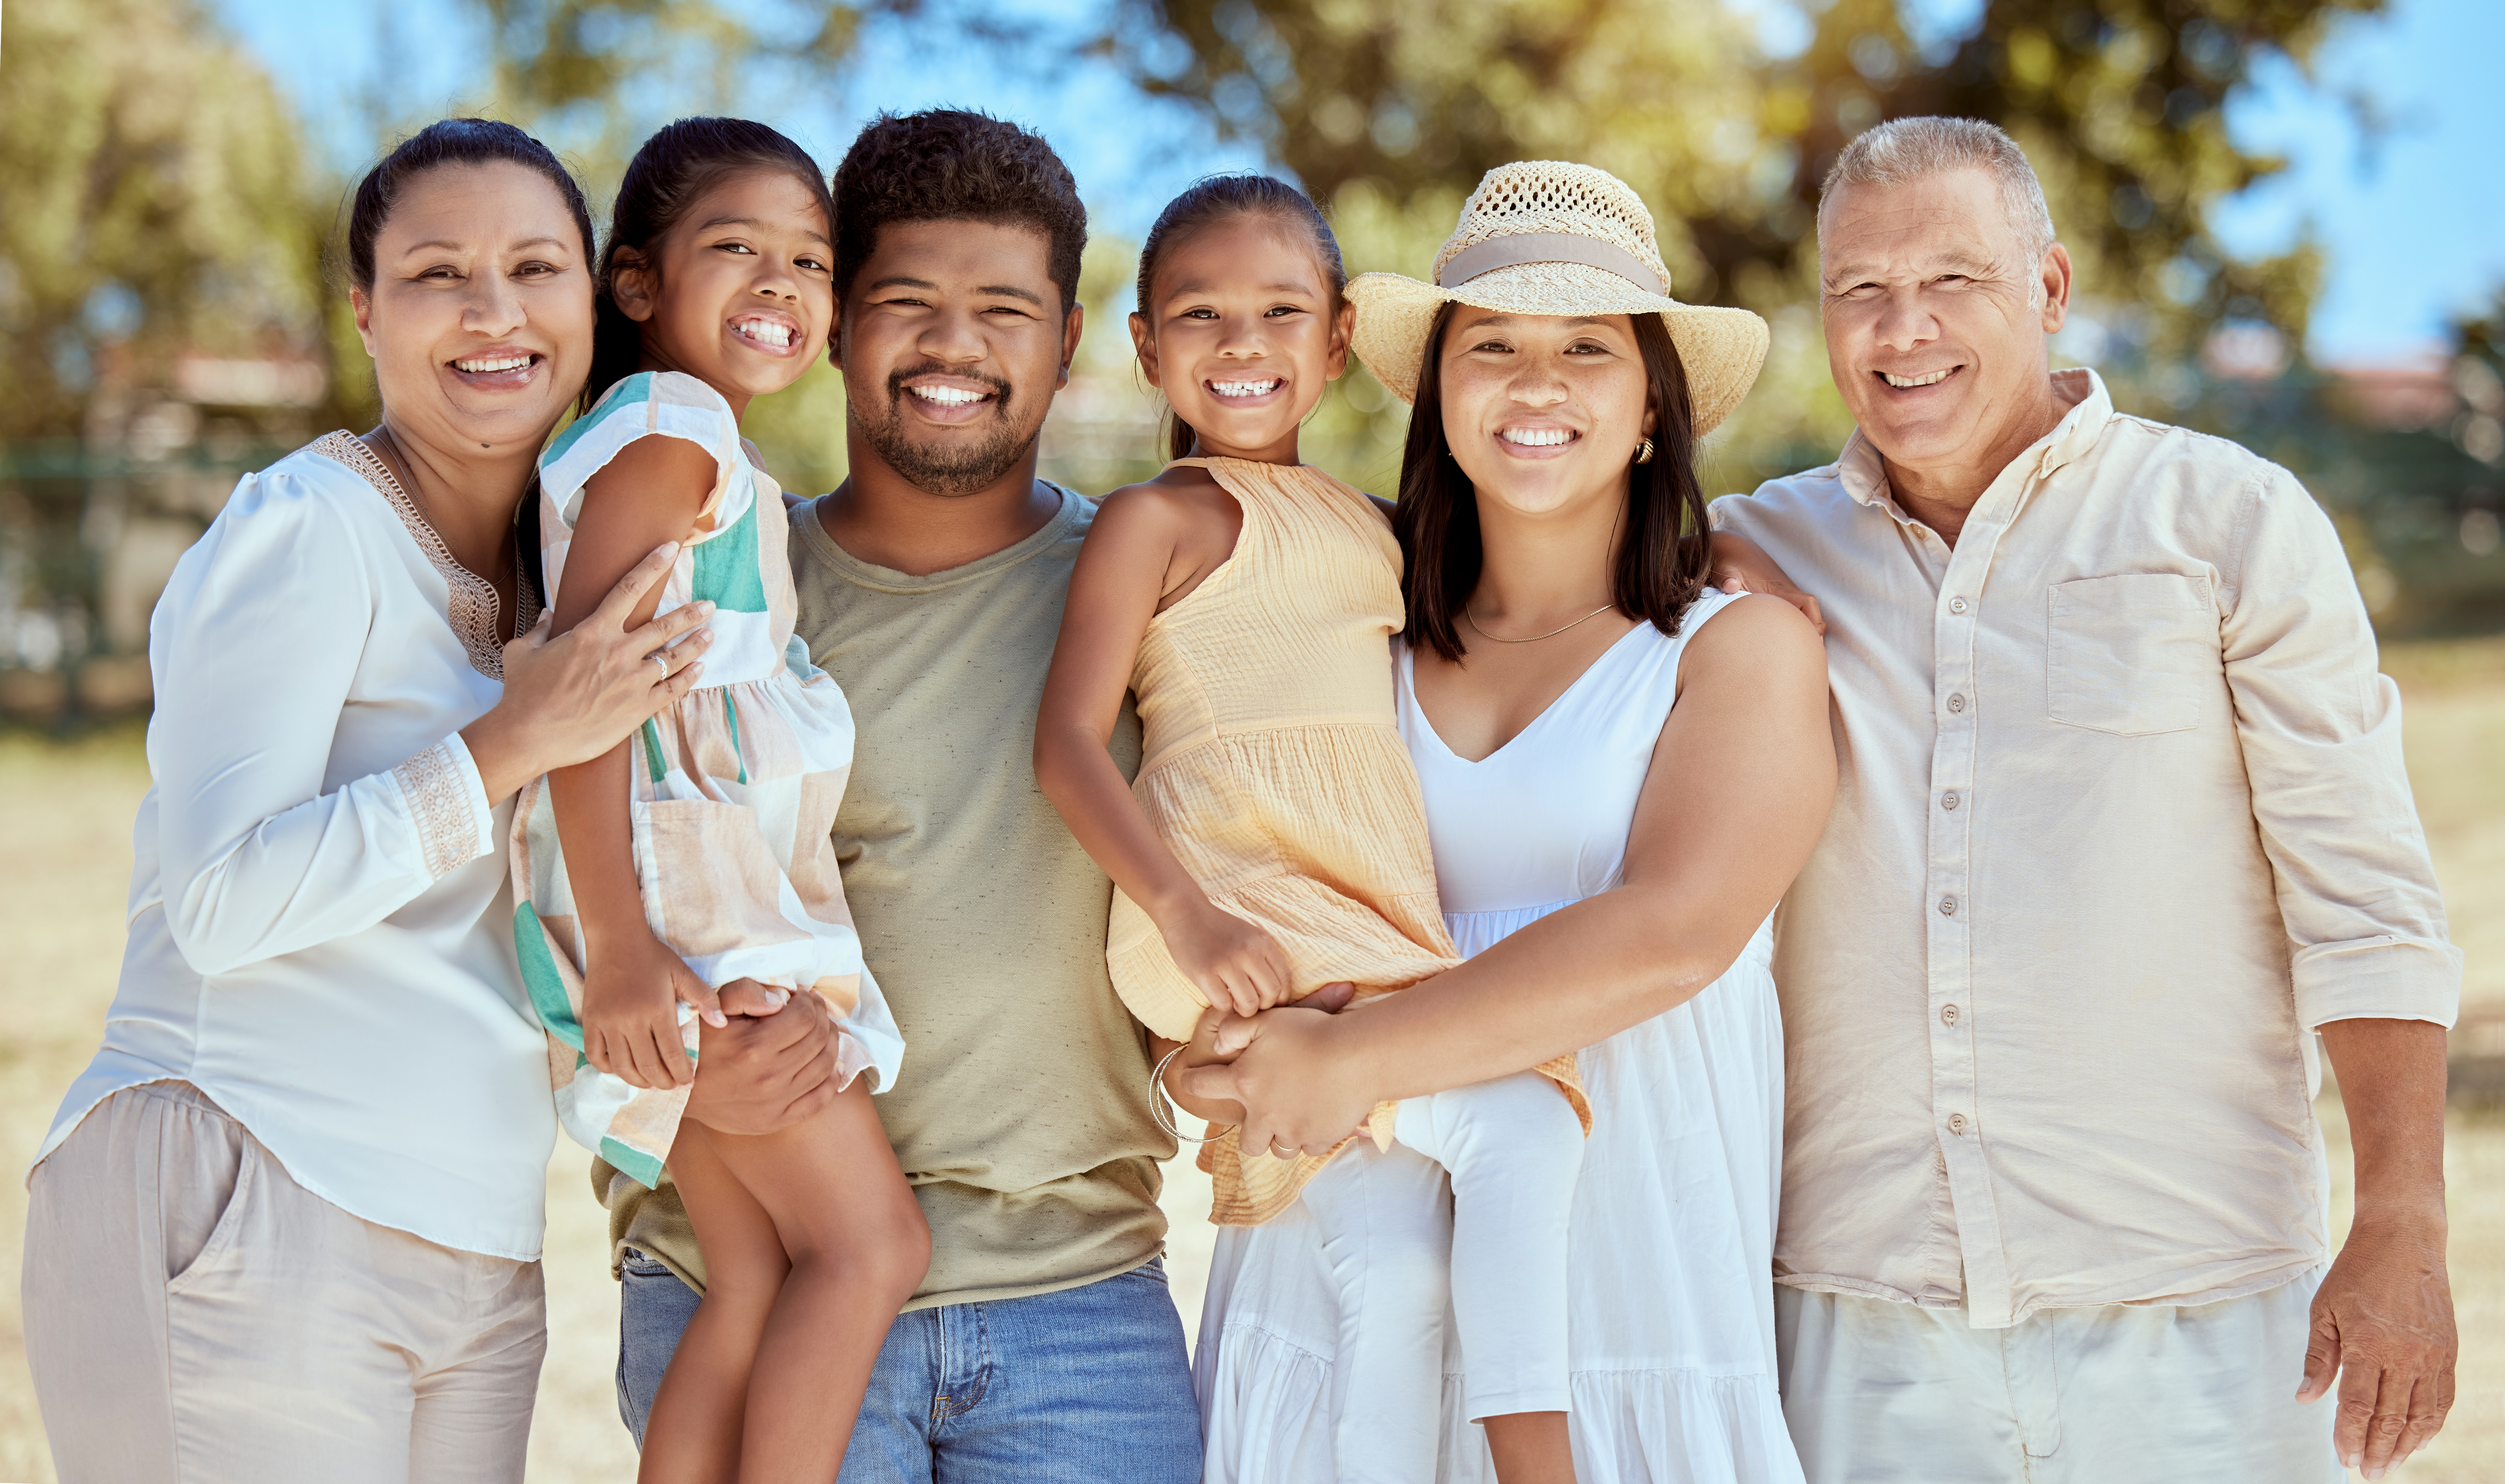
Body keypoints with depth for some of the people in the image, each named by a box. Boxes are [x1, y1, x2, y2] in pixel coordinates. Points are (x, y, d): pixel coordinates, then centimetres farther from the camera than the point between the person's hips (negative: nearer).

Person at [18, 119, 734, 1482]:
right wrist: (514, 743, -18)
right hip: (249, 1224, -7)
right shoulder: (306, 529, -7)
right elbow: (225, 903, -17)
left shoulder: (563, 571, 17)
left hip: (473, 1260, 7)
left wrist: (744, 1003, 4)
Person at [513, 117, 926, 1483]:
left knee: (759, 1277, 1)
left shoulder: (723, 469, 24)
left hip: (720, 893, 9)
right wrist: (620, 945, -24)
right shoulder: (671, 431, -6)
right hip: (671, 877, -9)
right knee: (871, 1241, -10)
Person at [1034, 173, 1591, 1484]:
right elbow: (1069, 743, -7)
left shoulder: (1369, 530, 24)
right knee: (1518, 1121, -20)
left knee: (1396, 1251, -4)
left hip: (1375, 925, 7)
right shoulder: (1156, 518, 3)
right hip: (1235, 912, -7)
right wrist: (1190, 918, -22)